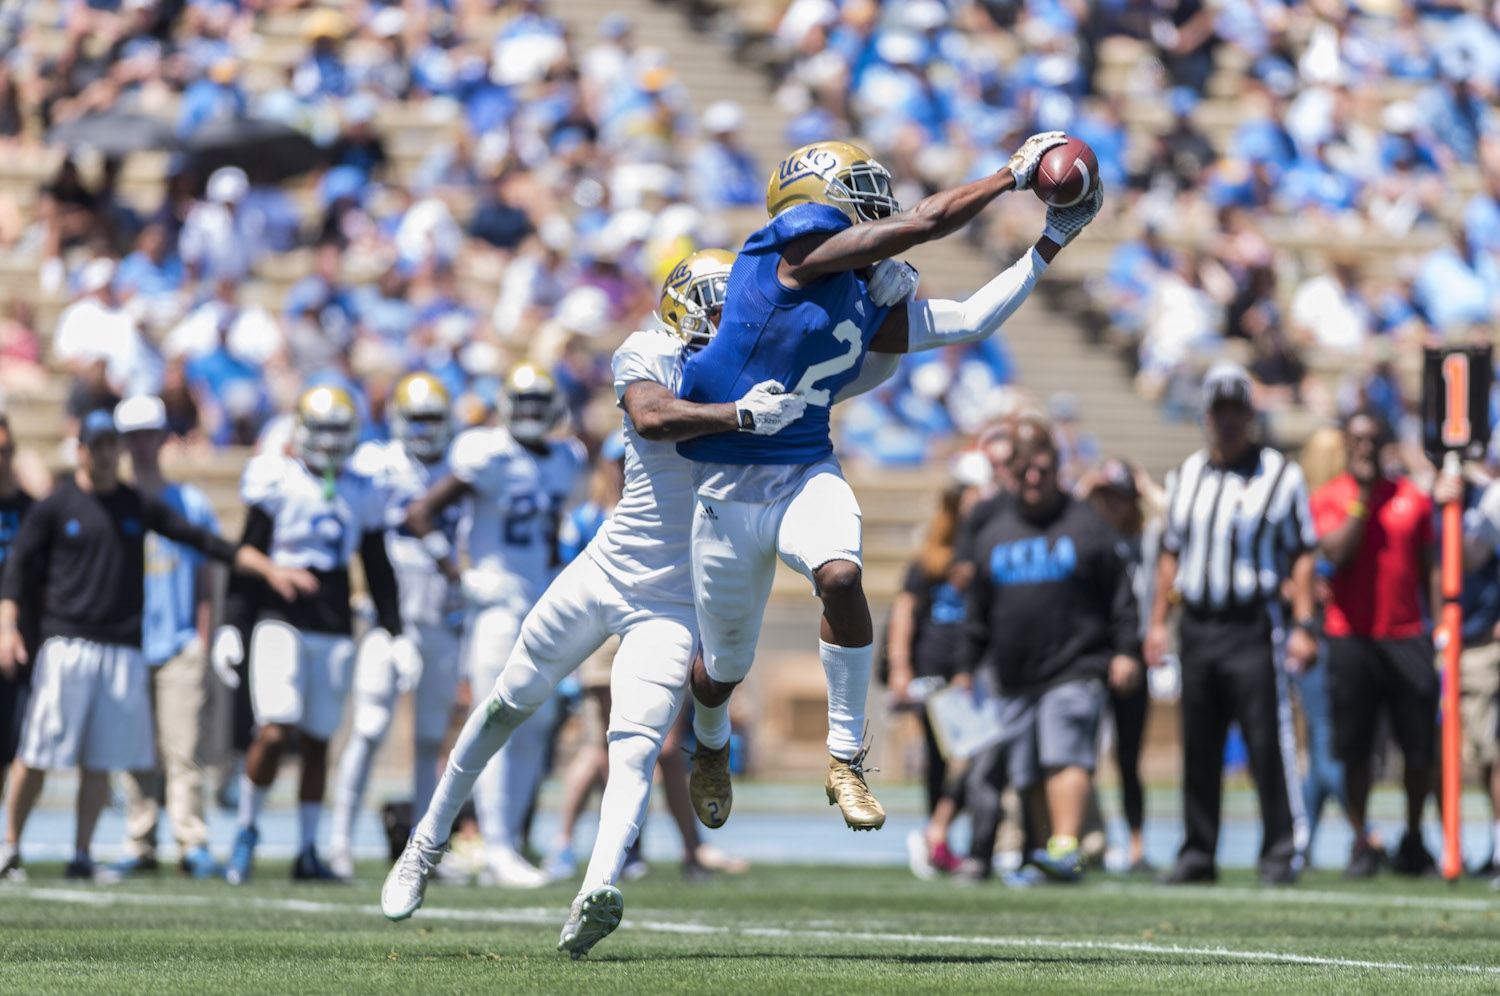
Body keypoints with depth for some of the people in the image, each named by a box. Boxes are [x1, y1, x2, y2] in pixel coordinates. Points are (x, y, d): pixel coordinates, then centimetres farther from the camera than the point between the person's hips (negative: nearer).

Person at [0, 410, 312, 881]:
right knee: (39, 754, -5)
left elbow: (202, 540, 9)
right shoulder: (55, 506, 2)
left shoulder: (138, 506, 11)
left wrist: (268, 569, 2)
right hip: (66, 644, -3)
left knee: (101, 761, 3)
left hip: (122, 648, 3)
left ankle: (81, 856, 10)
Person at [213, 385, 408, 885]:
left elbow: (378, 572, 18)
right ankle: (247, 829, 7)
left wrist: (397, 633, 14)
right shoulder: (276, 481, -1)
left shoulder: (361, 492, 11)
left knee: (317, 741, 4)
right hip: (280, 619, -4)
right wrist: (232, 627, -5)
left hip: (334, 628, 4)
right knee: (275, 731, -15)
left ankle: (308, 851, 11)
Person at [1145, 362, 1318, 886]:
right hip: (1197, 623, 5)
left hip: (1253, 626, -5)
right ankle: (1198, 853, 14)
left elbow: (1301, 554, -3)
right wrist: (1157, 621, 13)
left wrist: (1303, 625, -11)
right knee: (1198, 748, 7)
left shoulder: (1280, 474, 0)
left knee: (1269, 742, -8)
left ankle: (1280, 852, -4)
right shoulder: (1186, 475, 14)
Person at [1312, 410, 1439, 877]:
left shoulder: (1412, 497, 11)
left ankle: (1413, 841, 15)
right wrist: (1362, 496, -10)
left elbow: (1427, 569, 14)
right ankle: (1360, 843, 8)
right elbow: (1336, 553, -12)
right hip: (1351, 637, -2)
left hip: (1407, 635, 2)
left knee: (1421, 748, 1)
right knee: (1355, 749, 0)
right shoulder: (1328, 497, 4)